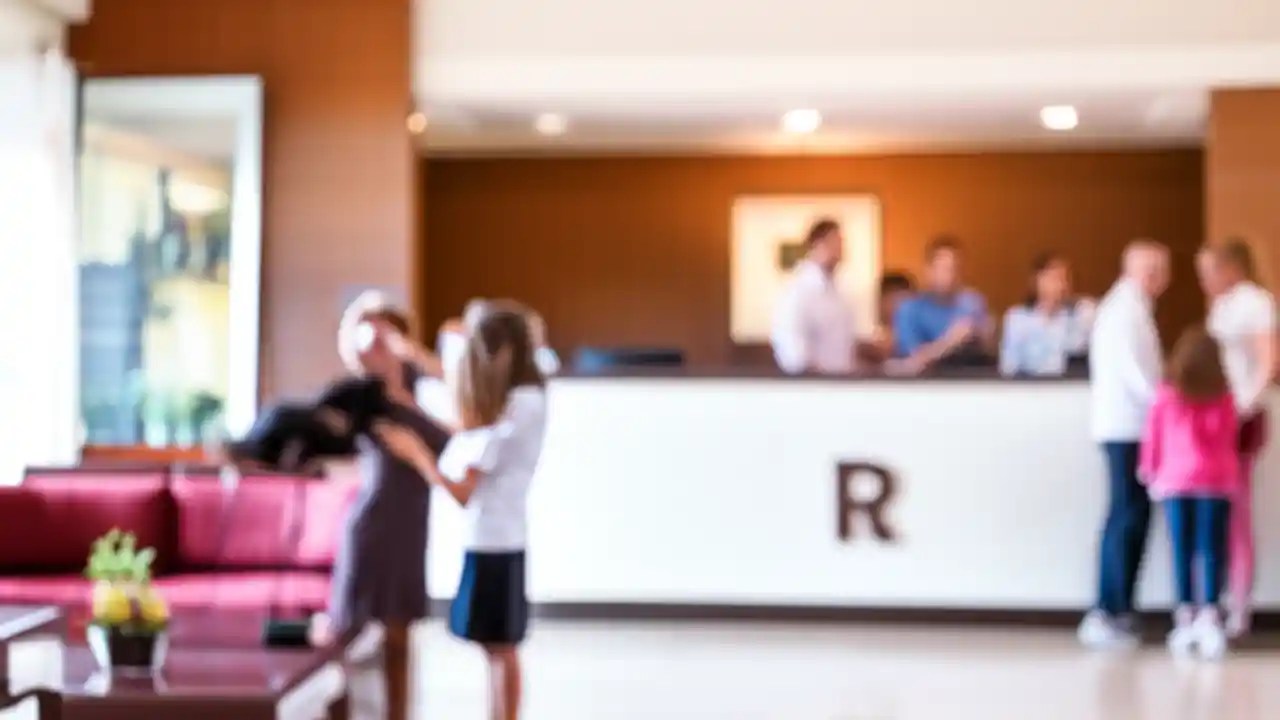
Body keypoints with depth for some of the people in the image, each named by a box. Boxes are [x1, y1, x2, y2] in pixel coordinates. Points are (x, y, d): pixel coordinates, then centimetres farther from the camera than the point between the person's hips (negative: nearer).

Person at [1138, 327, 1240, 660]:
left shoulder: (1166, 397, -2)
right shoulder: (1224, 399, 0)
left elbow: (1152, 439, 5)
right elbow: (1228, 442, 8)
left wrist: (1150, 473, 20)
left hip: (1176, 481, 0)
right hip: (1216, 481, 0)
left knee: (1182, 551, 4)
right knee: (1211, 550, 0)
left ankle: (1185, 618, 4)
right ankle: (1209, 613, -10)